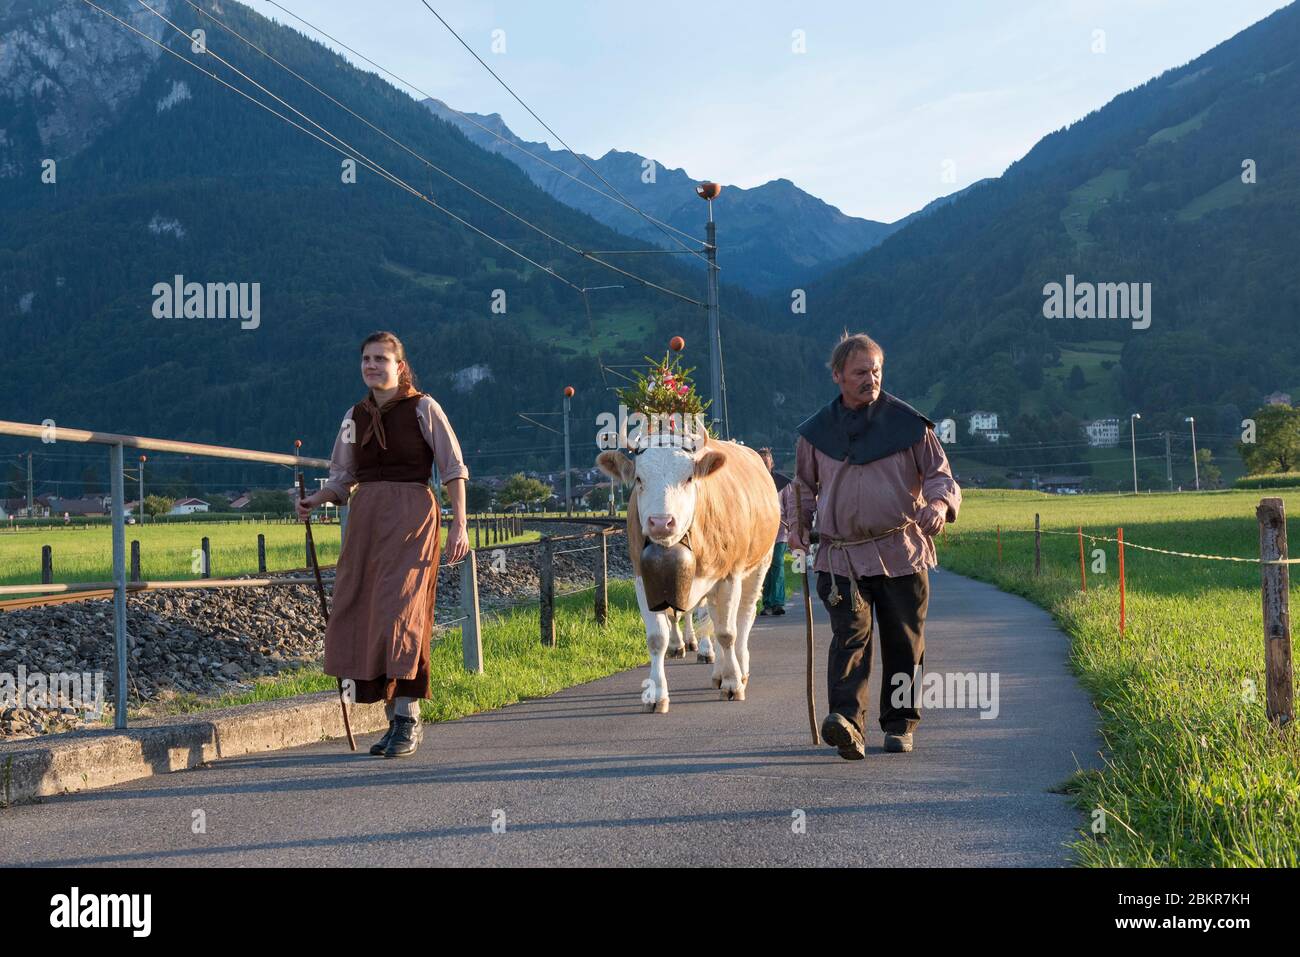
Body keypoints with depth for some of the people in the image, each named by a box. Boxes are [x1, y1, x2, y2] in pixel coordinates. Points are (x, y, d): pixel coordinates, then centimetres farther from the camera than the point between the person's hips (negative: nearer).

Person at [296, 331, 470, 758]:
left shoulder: (422, 408, -1)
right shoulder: (355, 416, 13)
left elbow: (454, 469, -2)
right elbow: (342, 478, 17)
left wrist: (459, 524, -10)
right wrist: (315, 500, -2)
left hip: (410, 514, -6)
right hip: (365, 517, 6)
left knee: (398, 608, -15)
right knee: (357, 613, 1)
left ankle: (408, 716, -8)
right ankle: (394, 718, 10)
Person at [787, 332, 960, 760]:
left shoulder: (909, 424, 3)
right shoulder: (816, 431, 8)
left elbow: (940, 475, 4)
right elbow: (804, 486, 22)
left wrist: (939, 503, -18)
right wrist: (797, 525, 5)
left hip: (902, 552, 0)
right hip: (840, 556, 0)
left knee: (903, 642, 8)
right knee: (850, 636, -15)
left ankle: (900, 724, 22)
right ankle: (847, 722, -28)